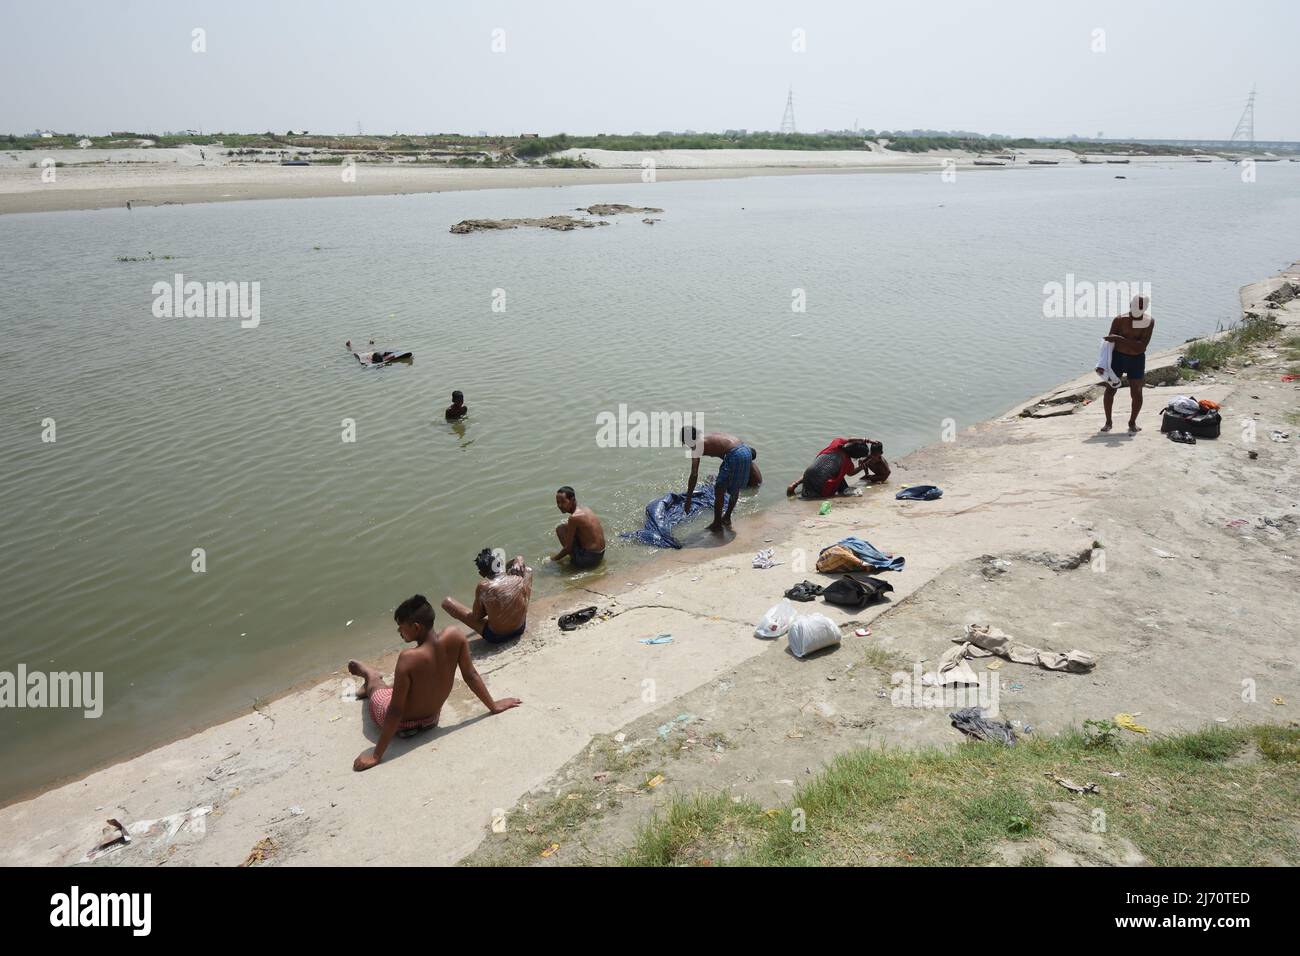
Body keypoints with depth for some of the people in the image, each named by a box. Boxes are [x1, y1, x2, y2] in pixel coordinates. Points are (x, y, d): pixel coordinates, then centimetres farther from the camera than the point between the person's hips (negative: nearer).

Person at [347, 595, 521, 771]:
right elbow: (471, 676, -12)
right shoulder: (454, 636, -25)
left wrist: (376, 755, -20)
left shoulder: (409, 658, -37)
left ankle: (370, 675, 58)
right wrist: (493, 706, 3)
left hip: (403, 725, -4)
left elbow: (396, 711, -30)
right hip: (431, 720, 4)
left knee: (375, 682, 27)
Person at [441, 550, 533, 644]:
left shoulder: (483, 587, -25)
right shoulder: (520, 577, -17)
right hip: (520, 629, 4)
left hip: (495, 637, -4)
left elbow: (476, 616, -8)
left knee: (447, 602, 1)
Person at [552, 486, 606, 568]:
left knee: (560, 528, -3)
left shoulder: (574, 517, -20)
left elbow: (568, 548, -14)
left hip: (589, 558, -9)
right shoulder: (584, 508, 6)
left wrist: (553, 559, 0)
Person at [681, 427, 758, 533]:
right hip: (746, 451, 8)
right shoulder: (710, 435, 25)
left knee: (719, 490, 10)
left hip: (734, 455, -8)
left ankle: (717, 526, 21)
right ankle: (727, 518, 43)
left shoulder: (697, 446, 4)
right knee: (735, 488, 25)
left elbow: (694, 474, -3)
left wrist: (688, 499, -2)